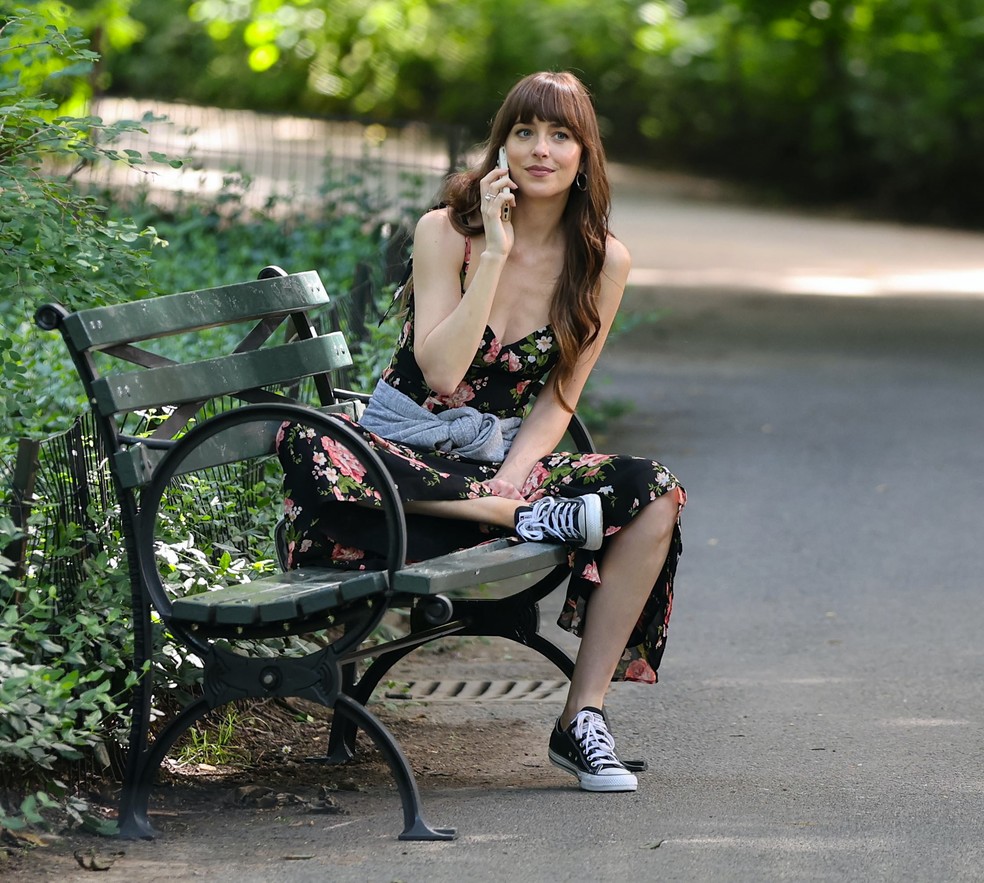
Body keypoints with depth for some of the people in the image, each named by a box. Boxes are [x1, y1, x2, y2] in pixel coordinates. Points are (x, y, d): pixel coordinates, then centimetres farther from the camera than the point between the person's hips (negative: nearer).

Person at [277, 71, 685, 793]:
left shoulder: (603, 261, 1)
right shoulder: (447, 231, -7)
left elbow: (557, 400, 2)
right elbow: (440, 372, -18)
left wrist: (512, 479, -16)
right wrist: (494, 252, -21)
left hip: (504, 459, 3)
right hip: (404, 454, -2)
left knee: (652, 494, -23)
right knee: (312, 451, -36)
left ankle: (583, 717, -21)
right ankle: (523, 521, -27)